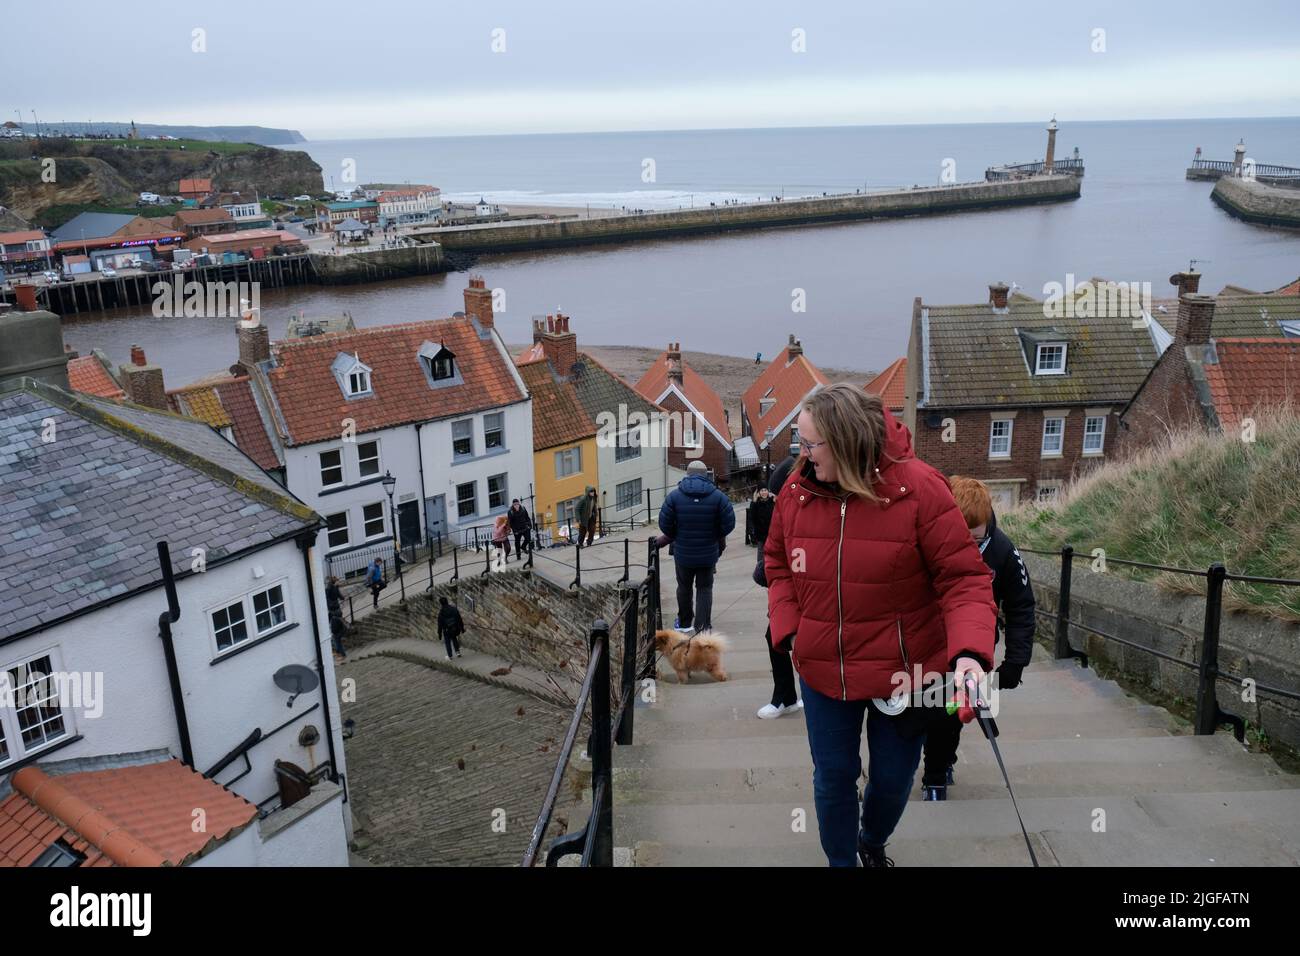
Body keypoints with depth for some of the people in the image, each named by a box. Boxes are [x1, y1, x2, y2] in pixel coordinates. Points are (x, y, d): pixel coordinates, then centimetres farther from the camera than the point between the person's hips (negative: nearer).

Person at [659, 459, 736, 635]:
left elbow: (664, 524, -8)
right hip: (708, 553, 0)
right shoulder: (718, 496, -8)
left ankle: (685, 624, 30)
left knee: (684, 587, 18)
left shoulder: (674, 495, -8)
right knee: (705, 588, 11)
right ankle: (702, 626, 1)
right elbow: (728, 524, -8)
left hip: (682, 553, 1)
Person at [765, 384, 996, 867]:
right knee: (833, 775, 14)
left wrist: (970, 651, -31)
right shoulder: (797, 489, -8)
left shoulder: (919, 488, -20)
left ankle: (873, 842, 51)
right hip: (823, 670, 2)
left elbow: (963, 578, -17)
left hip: (902, 672, -2)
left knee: (893, 777, 18)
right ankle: (841, 859, 41)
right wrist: (787, 628, -7)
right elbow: (778, 565, 7)